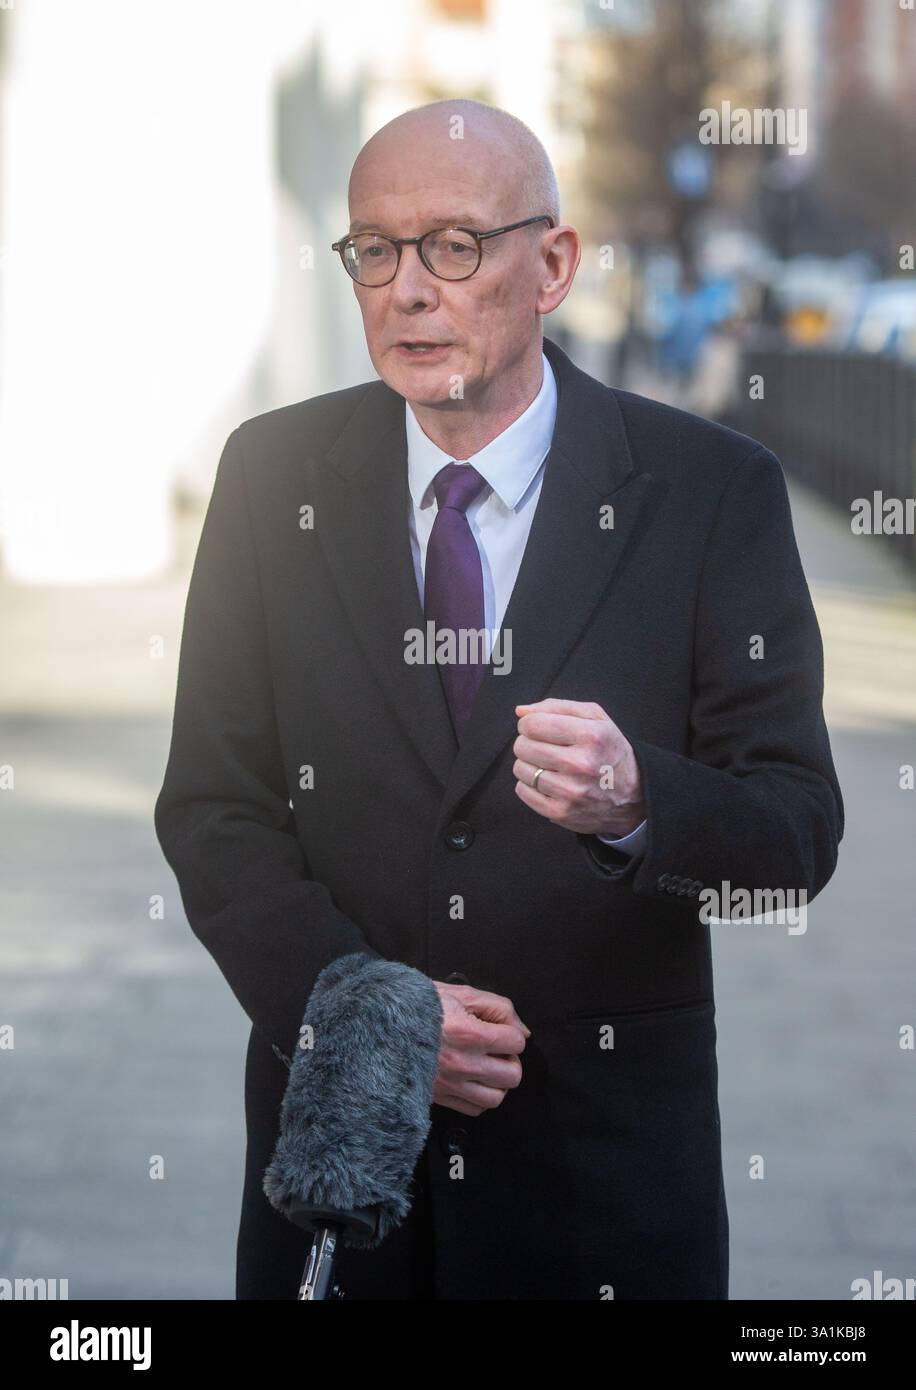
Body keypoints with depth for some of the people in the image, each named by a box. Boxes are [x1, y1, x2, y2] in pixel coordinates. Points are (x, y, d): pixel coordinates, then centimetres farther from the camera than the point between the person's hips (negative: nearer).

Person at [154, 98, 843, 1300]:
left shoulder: (710, 490, -7)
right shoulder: (276, 474, 0)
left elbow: (798, 831, -9)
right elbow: (212, 807, 0)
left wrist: (638, 801, -29)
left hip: (604, 1148, -1)